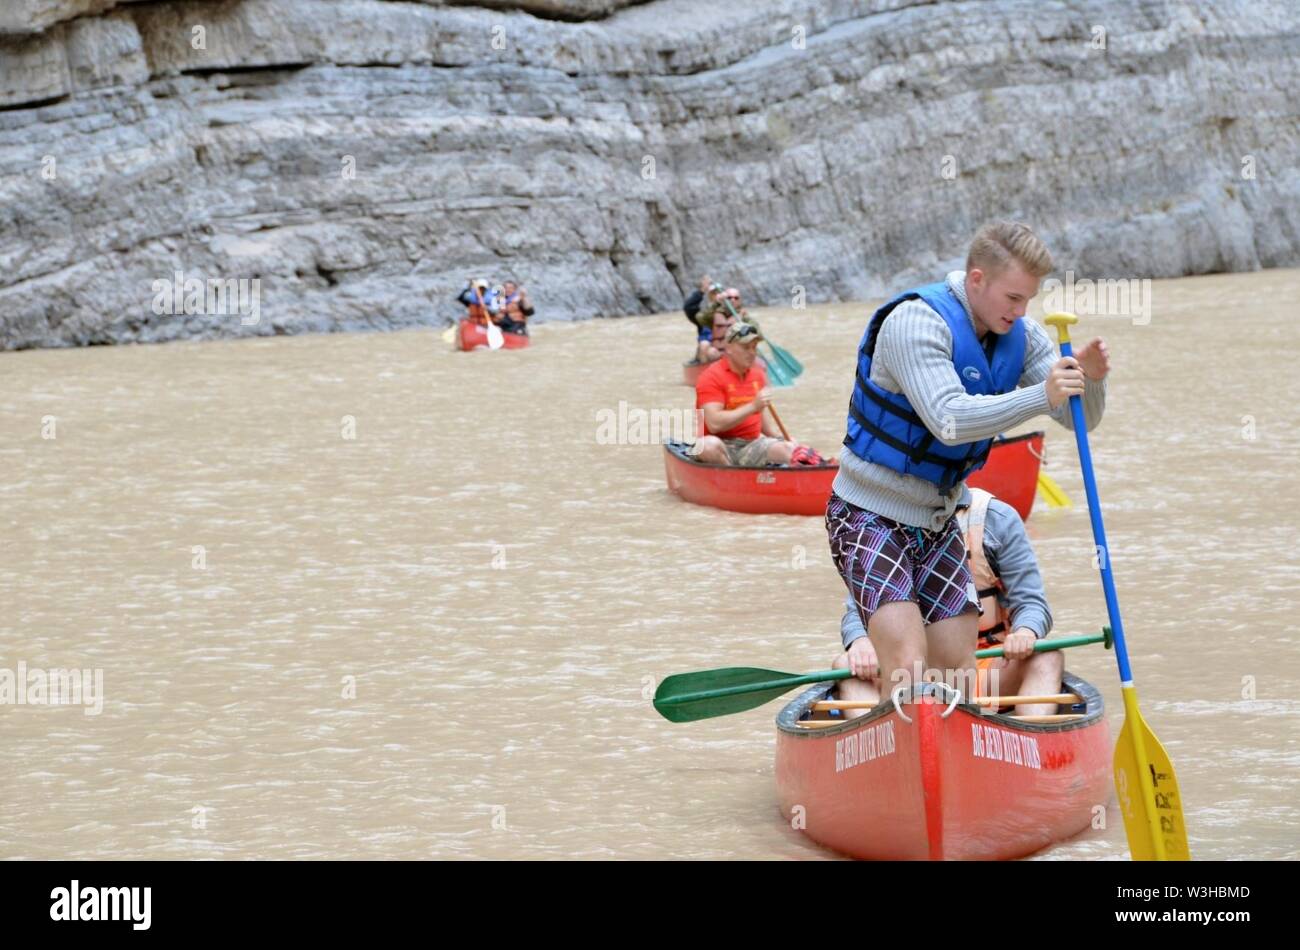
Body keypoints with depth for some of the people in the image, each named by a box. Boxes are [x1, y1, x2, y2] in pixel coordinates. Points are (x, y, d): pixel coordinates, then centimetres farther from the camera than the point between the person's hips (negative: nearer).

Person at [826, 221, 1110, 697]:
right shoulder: (915, 322, -22)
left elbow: (1080, 417, -4)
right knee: (909, 668, -19)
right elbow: (949, 420, -34)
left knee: (960, 673, 4)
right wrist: (1041, 395, -40)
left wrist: (1091, 379, -26)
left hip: (936, 522, 7)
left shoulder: (1019, 336, 0)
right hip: (870, 515, -7)